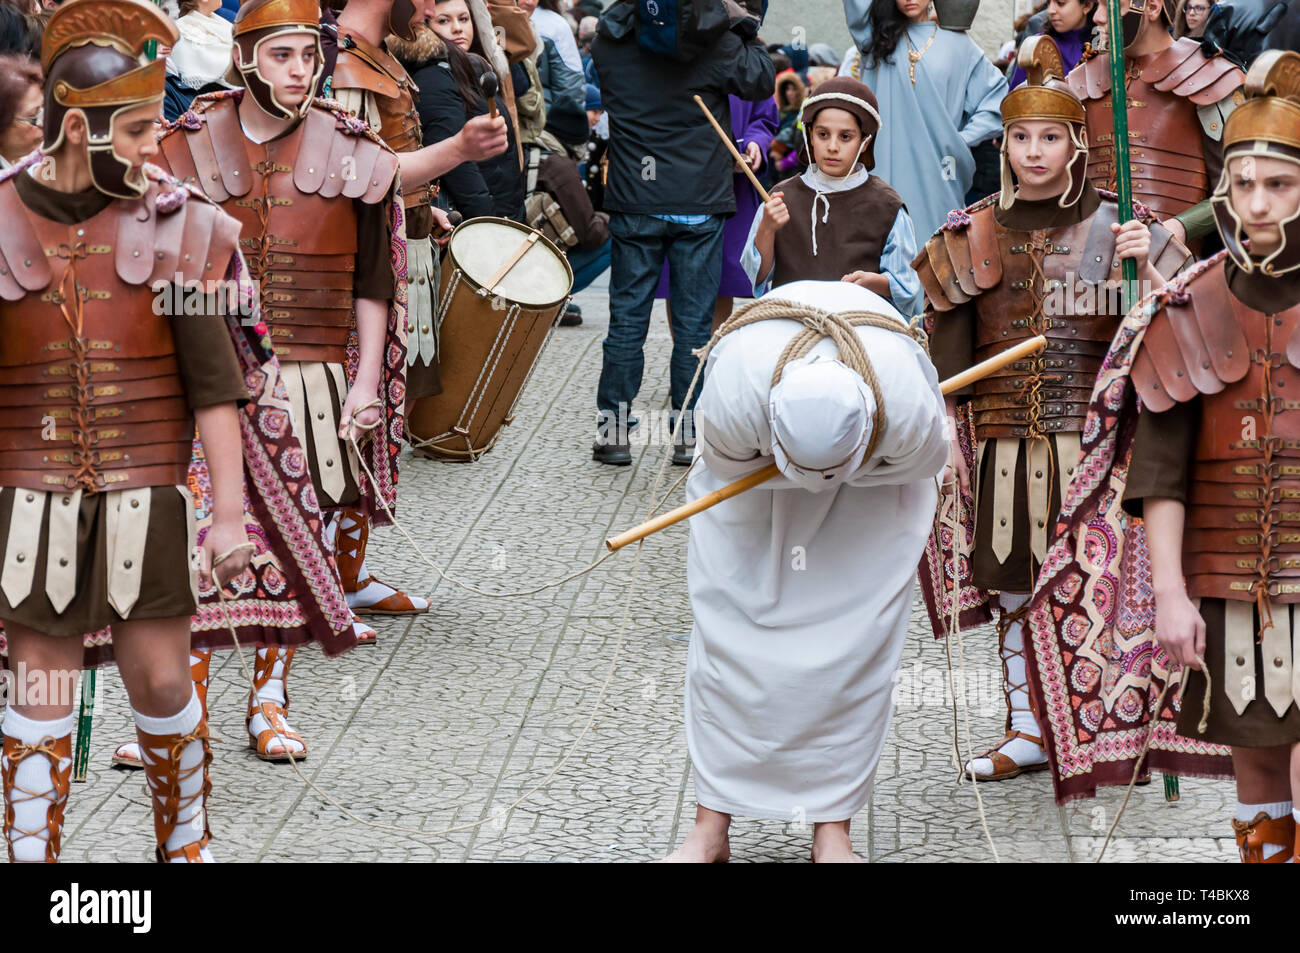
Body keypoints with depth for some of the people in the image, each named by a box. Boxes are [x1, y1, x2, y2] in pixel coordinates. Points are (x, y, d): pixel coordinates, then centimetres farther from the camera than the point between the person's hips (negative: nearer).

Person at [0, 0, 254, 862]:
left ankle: (186, 843, 28)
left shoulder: (176, 226, -1)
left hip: (147, 492, 0)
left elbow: (215, 385, 0)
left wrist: (229, 514, -2)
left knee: (161, 680, 6)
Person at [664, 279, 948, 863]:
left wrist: (843, 472, -17)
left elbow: (924, 461, -16)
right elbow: (726, 460, -18)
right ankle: (710, 828, 3)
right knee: (728, 630, -5)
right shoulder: (733, 388, -42)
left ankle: (831, 827, 2)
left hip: (875, 482, 0)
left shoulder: (909, 412, -41)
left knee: (856, 639, -9)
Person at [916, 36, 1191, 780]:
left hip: (1090, 436, -2)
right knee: (1015, 590, 7)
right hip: (1004, 436, 3)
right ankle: (1027, 732, 18)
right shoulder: (973, 236, 8)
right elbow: (949, 351, 8)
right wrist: (947, 437, 1)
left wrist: (1145, 268, -20)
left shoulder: (1114, 229, 2)